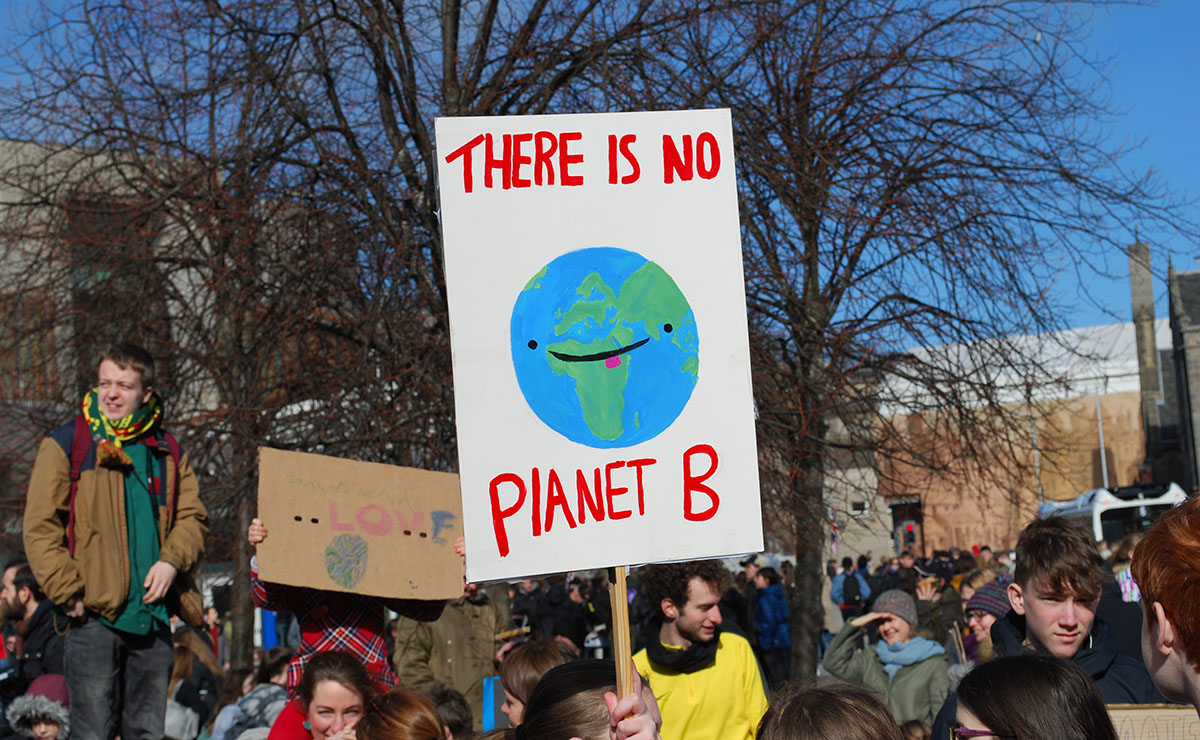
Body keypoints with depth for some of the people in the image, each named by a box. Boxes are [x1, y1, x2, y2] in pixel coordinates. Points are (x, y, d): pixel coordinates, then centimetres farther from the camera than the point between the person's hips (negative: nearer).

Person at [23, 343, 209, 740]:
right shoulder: (66, 445, 0)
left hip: (153, 616, 4)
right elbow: (40, 528, -3)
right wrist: (67, 592, -10)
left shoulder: (167, 452, 12)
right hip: (93, 616, -4)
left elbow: (192, 516, 15)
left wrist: (171, 561, -4)